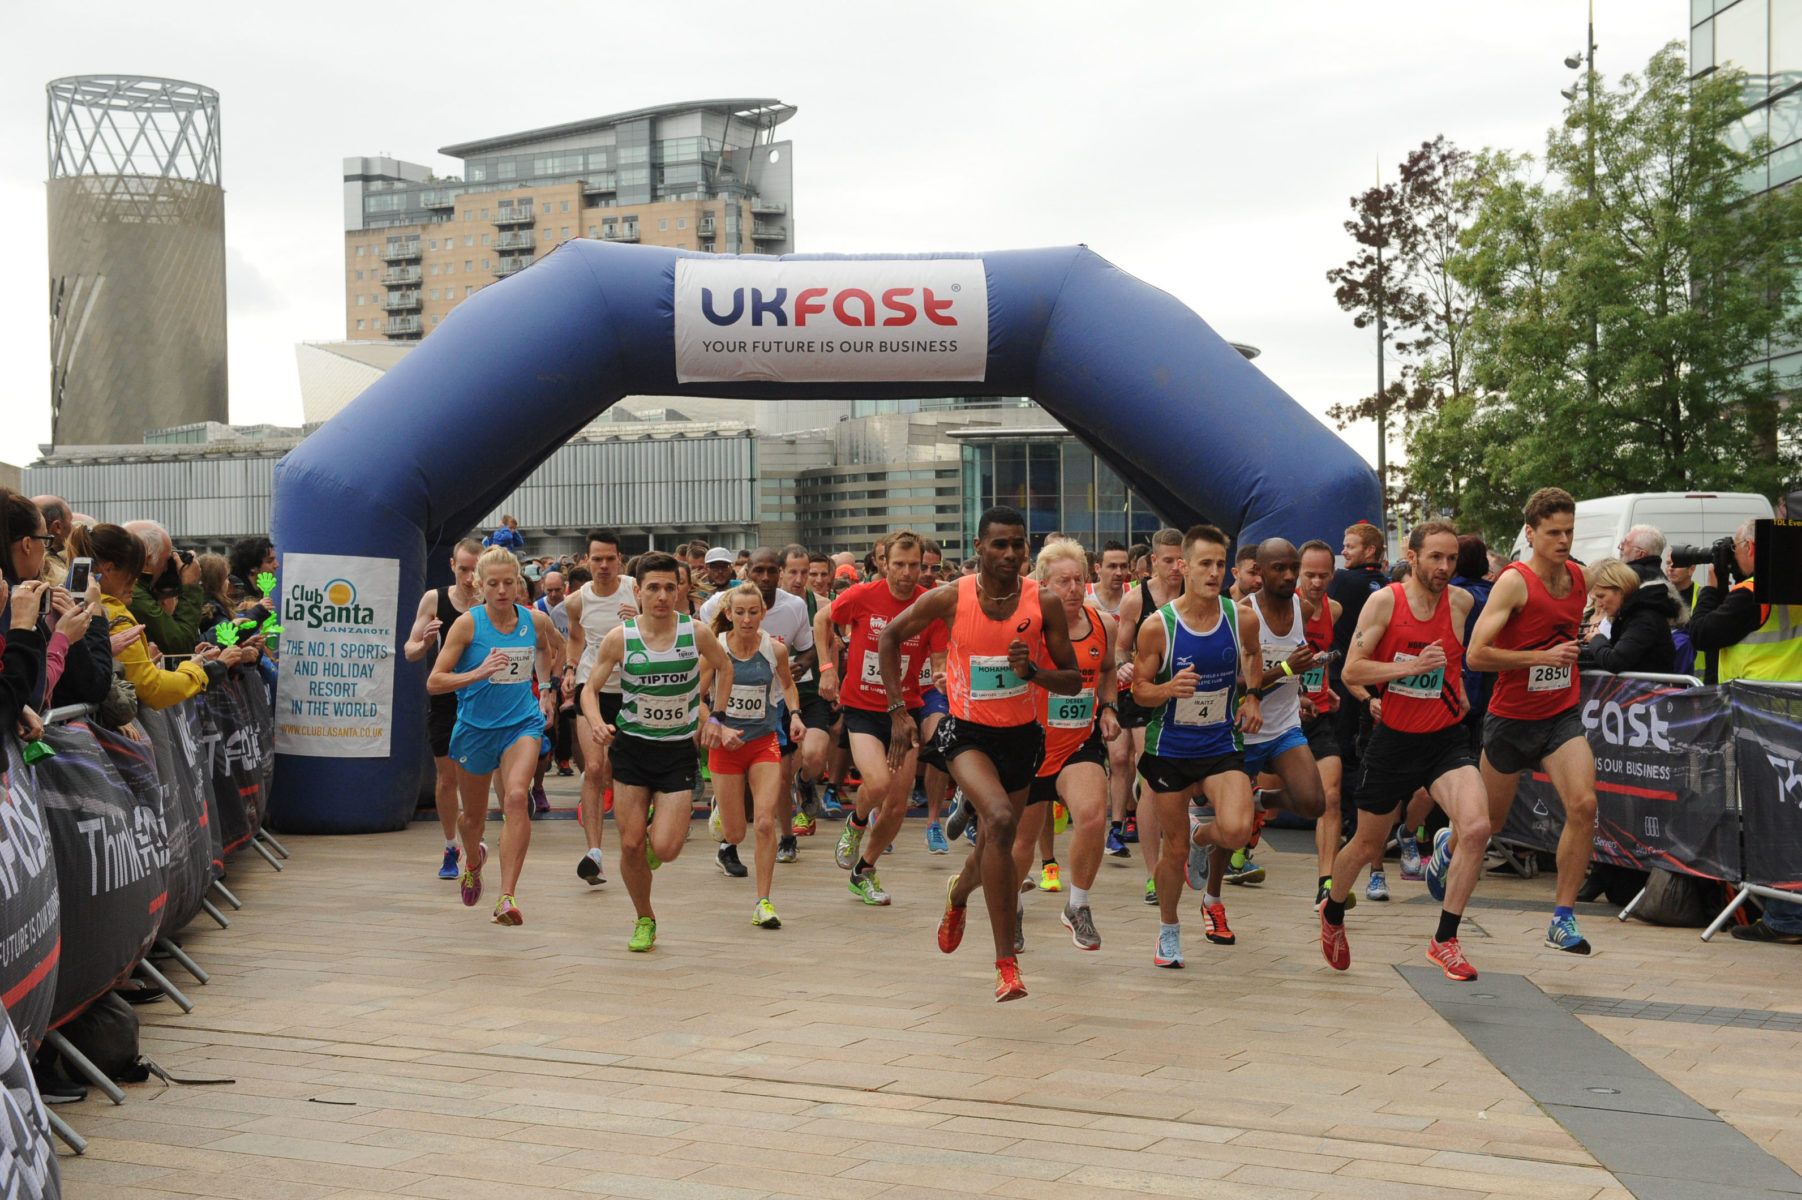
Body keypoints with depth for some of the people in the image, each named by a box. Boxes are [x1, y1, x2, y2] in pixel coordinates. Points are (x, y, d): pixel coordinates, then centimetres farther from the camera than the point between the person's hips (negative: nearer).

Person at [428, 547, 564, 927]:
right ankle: (473, 859, 53)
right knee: (473, 816, 16)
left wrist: (548, 691, 18)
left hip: (522, 723, 0)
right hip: (475, 726, 0)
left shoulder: (536, 621, -4)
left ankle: (508, 897, -25)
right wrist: (478, 673, -29)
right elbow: (434, 682, -16)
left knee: (516, 798, -25)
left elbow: (553, 648, 21)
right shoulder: (467, 624, -13)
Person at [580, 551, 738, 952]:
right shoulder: (619, 638, -8)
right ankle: (645, 920, 23)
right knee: (630, 845, 0)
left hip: (679, 751, -1)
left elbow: (724, 667, 12)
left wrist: (716, 717, 8)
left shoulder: (696, 632, -8)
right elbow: (590, 687, 1)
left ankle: (663, 823, 25)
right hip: (631, 749, 1)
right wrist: (596, 724, -18)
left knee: (664, 849, -12)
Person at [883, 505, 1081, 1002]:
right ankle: (1006, 960, -25)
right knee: (999, 819, -29)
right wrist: (898, 710, 0)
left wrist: (1031, 670, -23)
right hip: (967, 731, -3)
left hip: (1021, 735, 3)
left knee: (994, 844, 16)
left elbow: (1073, 681, -3)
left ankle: (959, 893, 56)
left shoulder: (1044, 603, -9)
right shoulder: (950, 599, -12)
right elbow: (891, 637, 4)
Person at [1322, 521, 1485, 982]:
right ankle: (1332, 912, 44)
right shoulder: (1384, 602, -11)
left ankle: (1444, 940, -10)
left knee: (1476, 828, -22)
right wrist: (1412, 666, -25)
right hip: (1393, 739, -2)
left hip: (1445, 739, 2)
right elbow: (1351, 671, -16)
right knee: (1366, 846, 12)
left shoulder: (1461, 602, -1)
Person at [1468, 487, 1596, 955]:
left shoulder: (1578, 577, 4)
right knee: (1489, 821, 12)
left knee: (1583, 806, -19)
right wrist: (1542, 657, -25)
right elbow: (1476, 654, -23)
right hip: (1511, 718, -4)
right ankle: (1446, 843, 49)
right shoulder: (1514, 582, -16)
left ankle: (1563, 918, -9)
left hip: (1563, 715, 4)